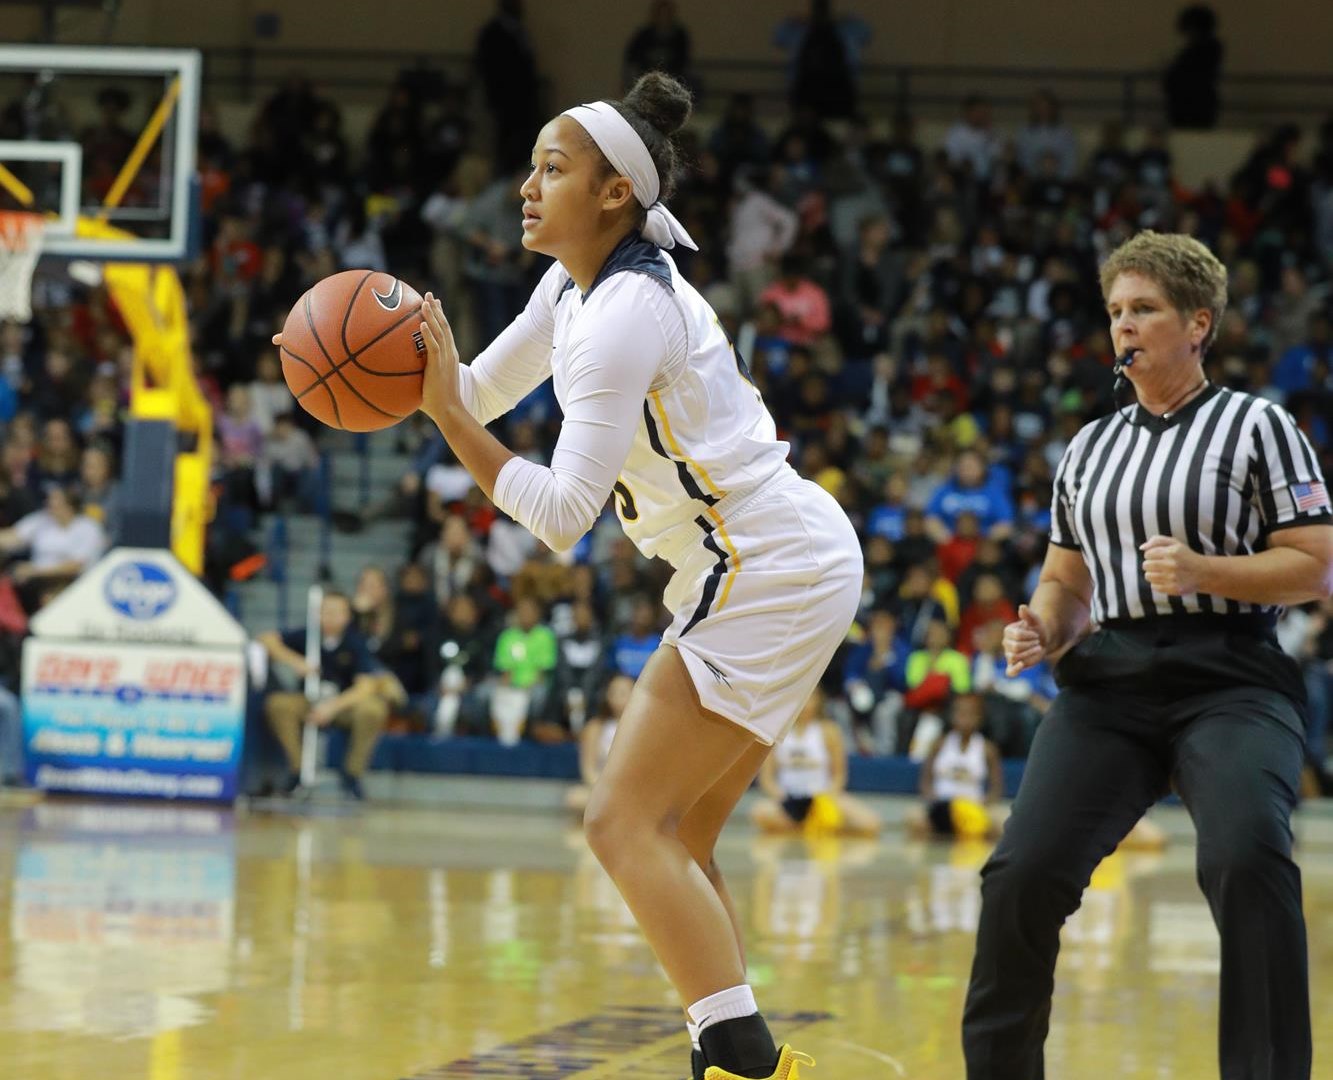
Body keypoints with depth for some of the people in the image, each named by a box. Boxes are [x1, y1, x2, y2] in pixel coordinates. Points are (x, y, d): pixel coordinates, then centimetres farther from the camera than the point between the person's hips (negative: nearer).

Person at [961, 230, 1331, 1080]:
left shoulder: (1256, 426, 4)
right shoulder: (1089, 447, 20)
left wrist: (1204, 572, -17)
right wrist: (1042, 633, 1)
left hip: (1229, 681, -4)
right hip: (1110, 684, 4)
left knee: (1247, 858, -30)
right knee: (1022, 875, -12)